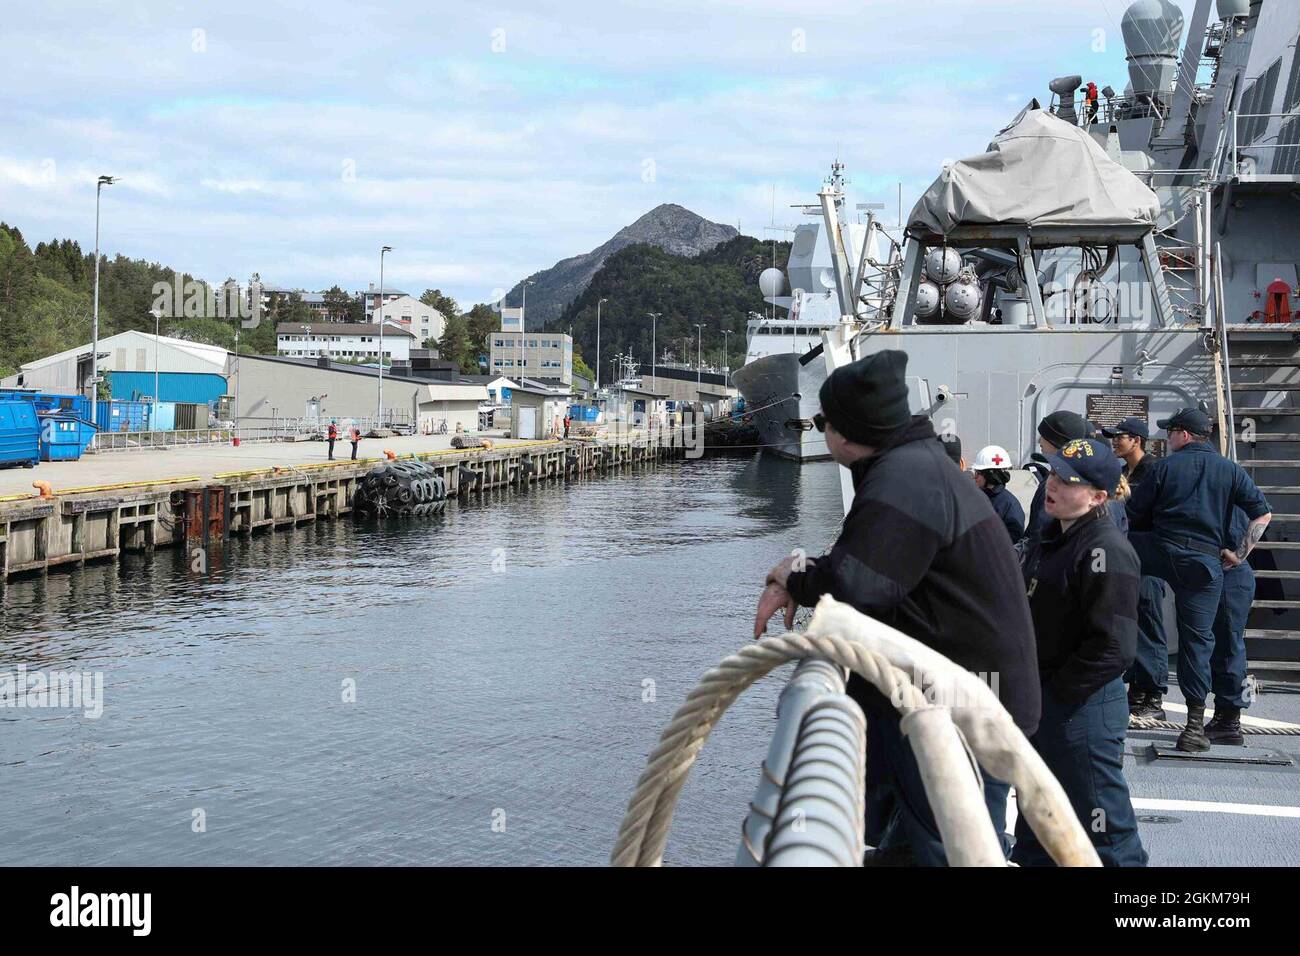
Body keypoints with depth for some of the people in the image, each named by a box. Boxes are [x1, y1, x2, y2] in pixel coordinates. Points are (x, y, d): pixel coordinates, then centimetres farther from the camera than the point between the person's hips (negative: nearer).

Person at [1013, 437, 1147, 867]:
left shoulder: (1106, 552, -22)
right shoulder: (1053, 538, 10)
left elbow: (1113, 648, -26)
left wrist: (1059, 690, -17)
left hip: (1082, 706, -10)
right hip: (1039, 703, 10)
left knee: (1102, 832, 2)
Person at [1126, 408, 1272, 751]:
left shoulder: (1165, 466, 5)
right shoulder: (1232, 471, 10)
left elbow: (1134, 513, 5)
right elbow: (1262, 514, 2)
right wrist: (1239, 554, 7)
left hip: (1161, 551, -2)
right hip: (1206, 563, 2)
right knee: (1197, 639, 4)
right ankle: (1195, 725, 4)